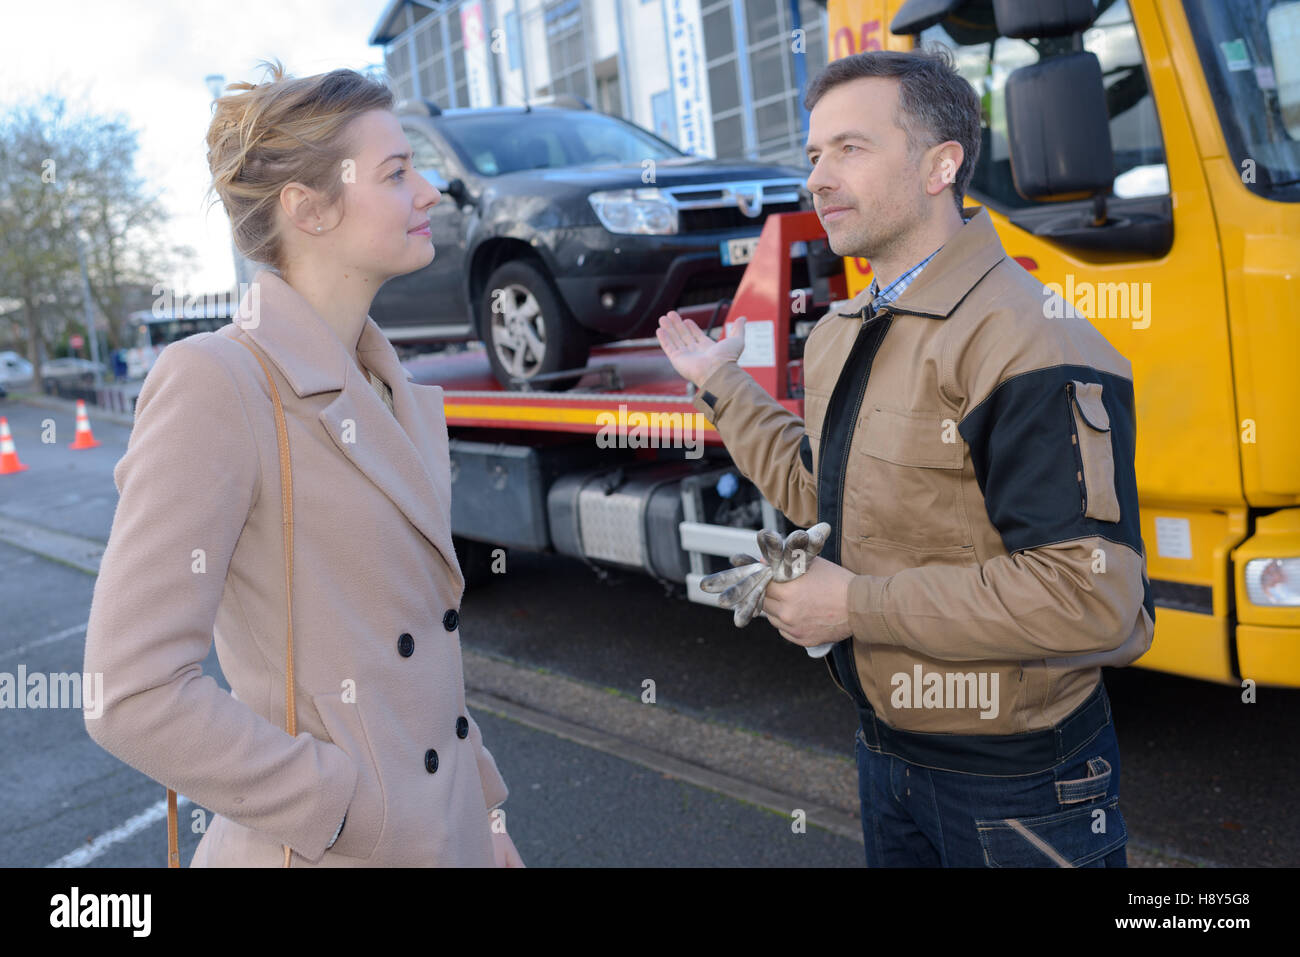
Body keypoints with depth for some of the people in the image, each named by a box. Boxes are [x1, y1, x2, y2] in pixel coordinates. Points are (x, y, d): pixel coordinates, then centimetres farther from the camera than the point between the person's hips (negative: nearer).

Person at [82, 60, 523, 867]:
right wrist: (364, 820, -18)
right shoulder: (211, 384, -18)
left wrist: (485, 810, 11)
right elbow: (136, 694, -20)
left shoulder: (394, 392, 5)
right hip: (329, 850, -7)